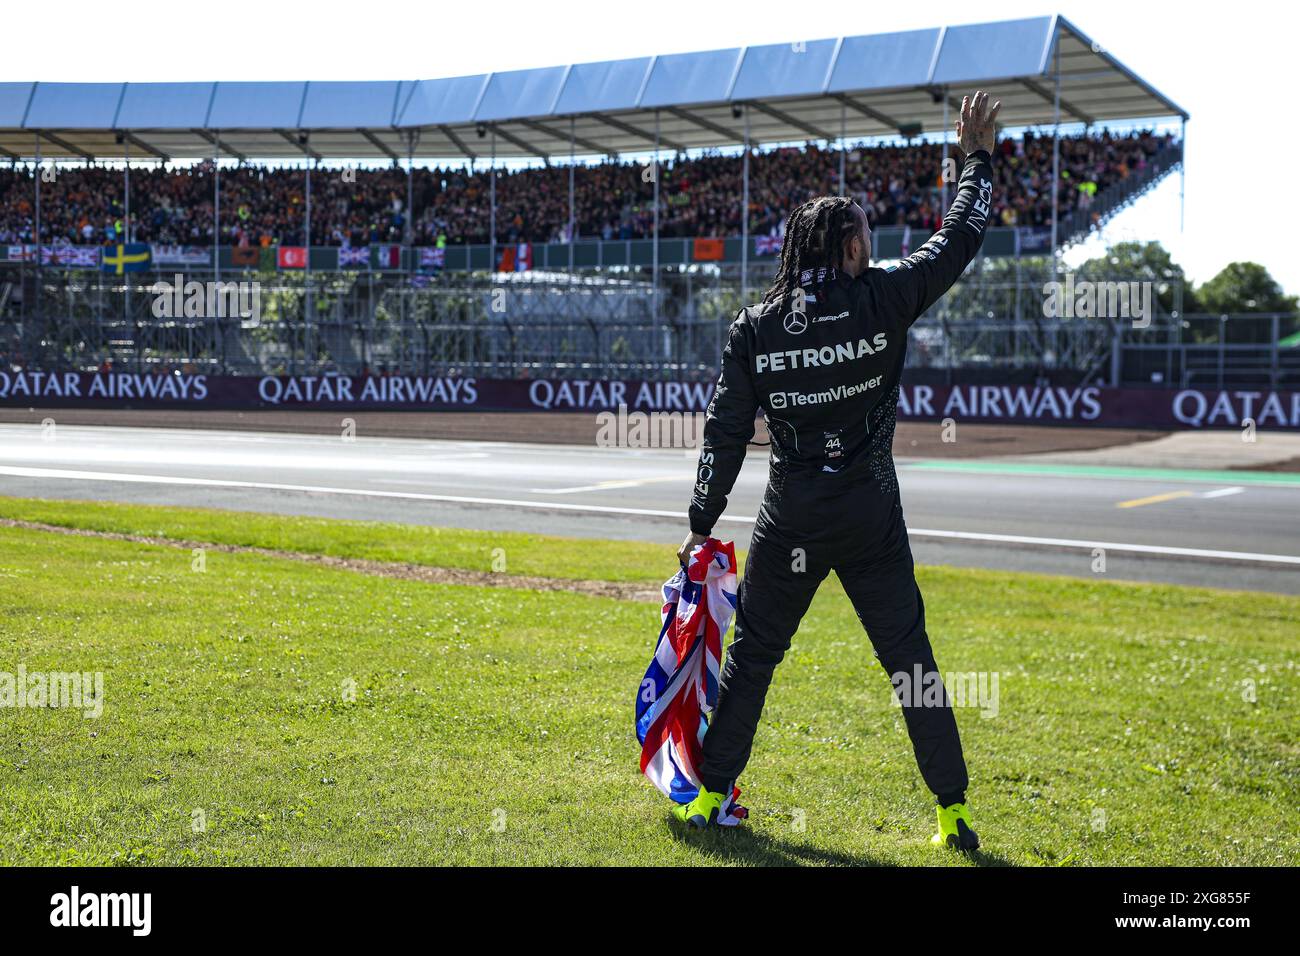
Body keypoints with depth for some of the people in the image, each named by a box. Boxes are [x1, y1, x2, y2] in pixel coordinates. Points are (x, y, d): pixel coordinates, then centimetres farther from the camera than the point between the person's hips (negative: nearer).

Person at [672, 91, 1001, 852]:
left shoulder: (755, 326, -2)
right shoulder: (882, 301, -7)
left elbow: (725, 433, 0)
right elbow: (960, 241, 5)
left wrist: (702, 524, 7)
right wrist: (979, 158, 18)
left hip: (791, 518, 1)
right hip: (871, 517, -1)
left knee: (752, 655, 12)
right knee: (910, 658, 5)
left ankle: (710, 796, 17)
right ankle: (954, 812, 7)